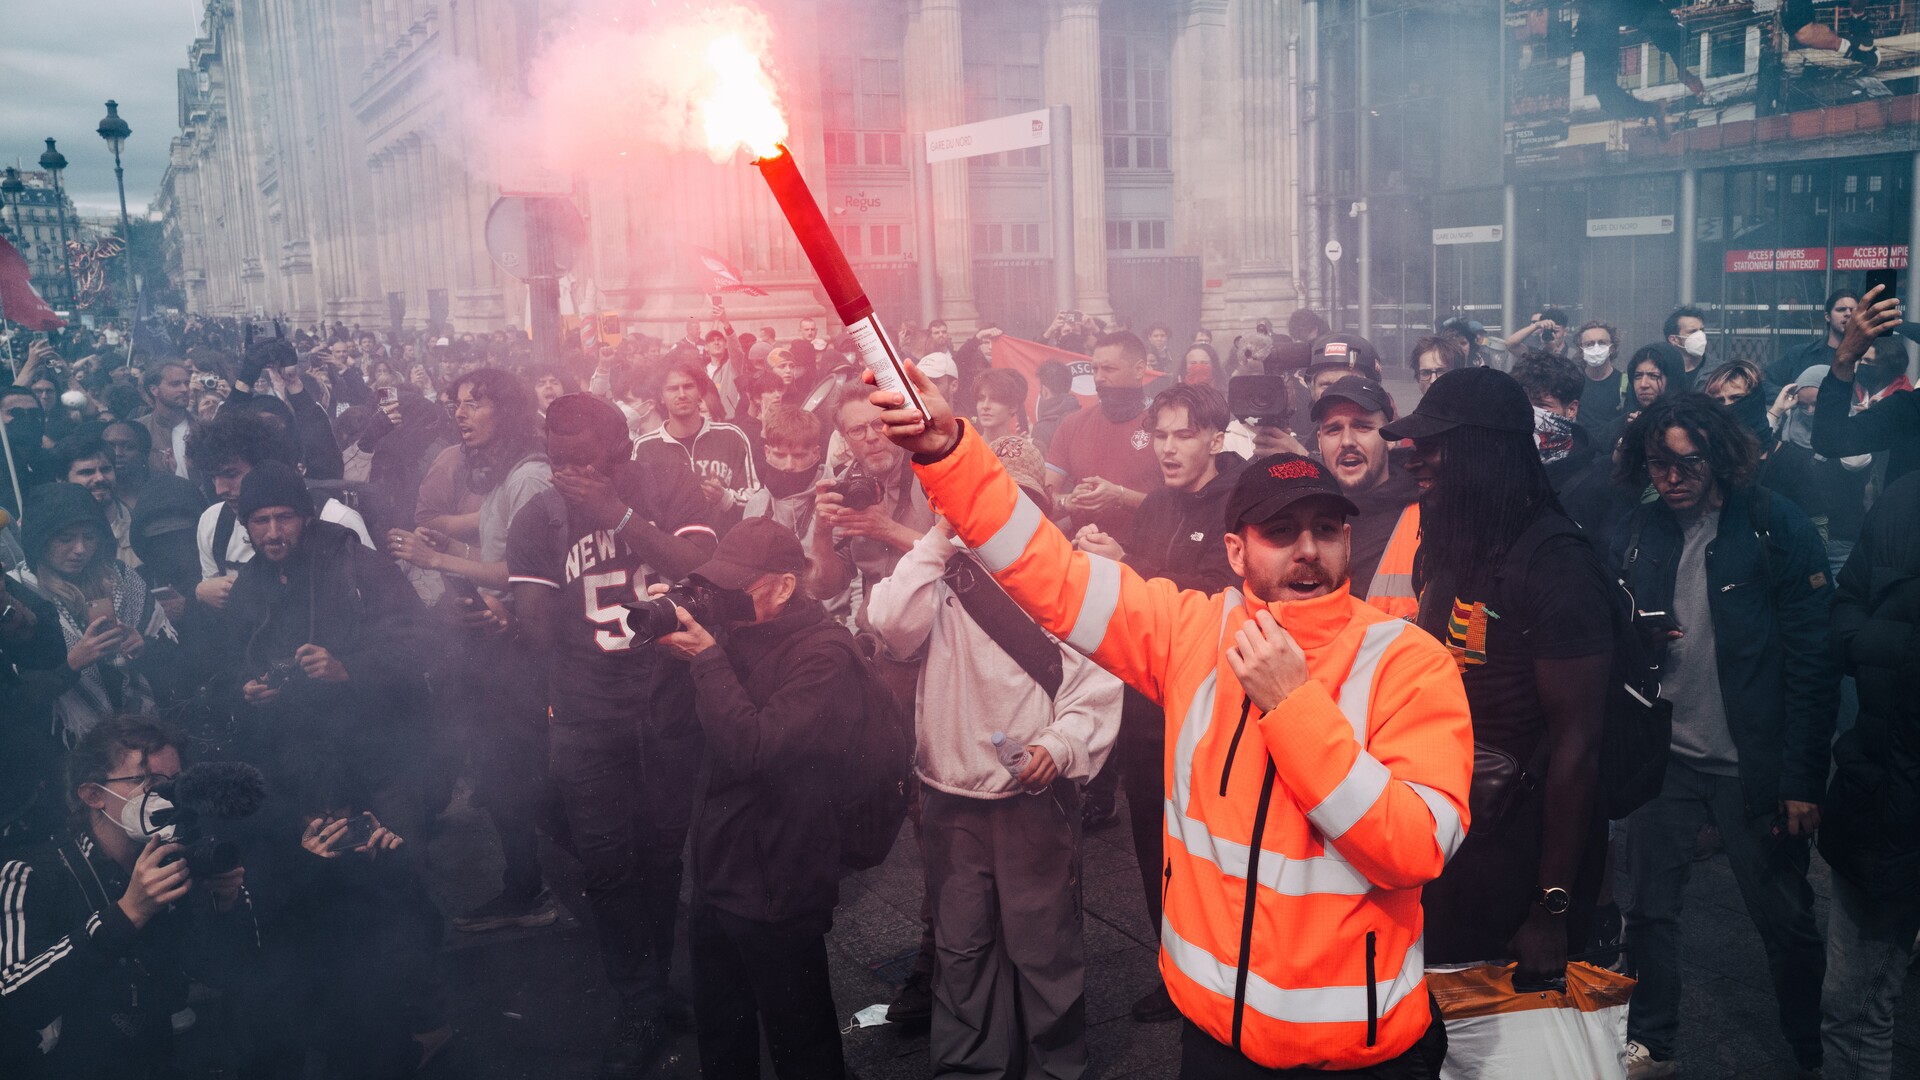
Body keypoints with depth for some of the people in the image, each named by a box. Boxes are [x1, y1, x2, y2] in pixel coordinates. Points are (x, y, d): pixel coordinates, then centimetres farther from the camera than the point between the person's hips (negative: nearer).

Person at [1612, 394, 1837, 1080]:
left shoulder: (1777, 528, -8)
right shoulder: (1634, 536, 2)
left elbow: (1814, 659, -9)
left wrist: (1803, 778, -12)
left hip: (1754, 764, -3)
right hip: (1663, 759, 3)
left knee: (1785, 921, 8)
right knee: (1650, 911, 9)